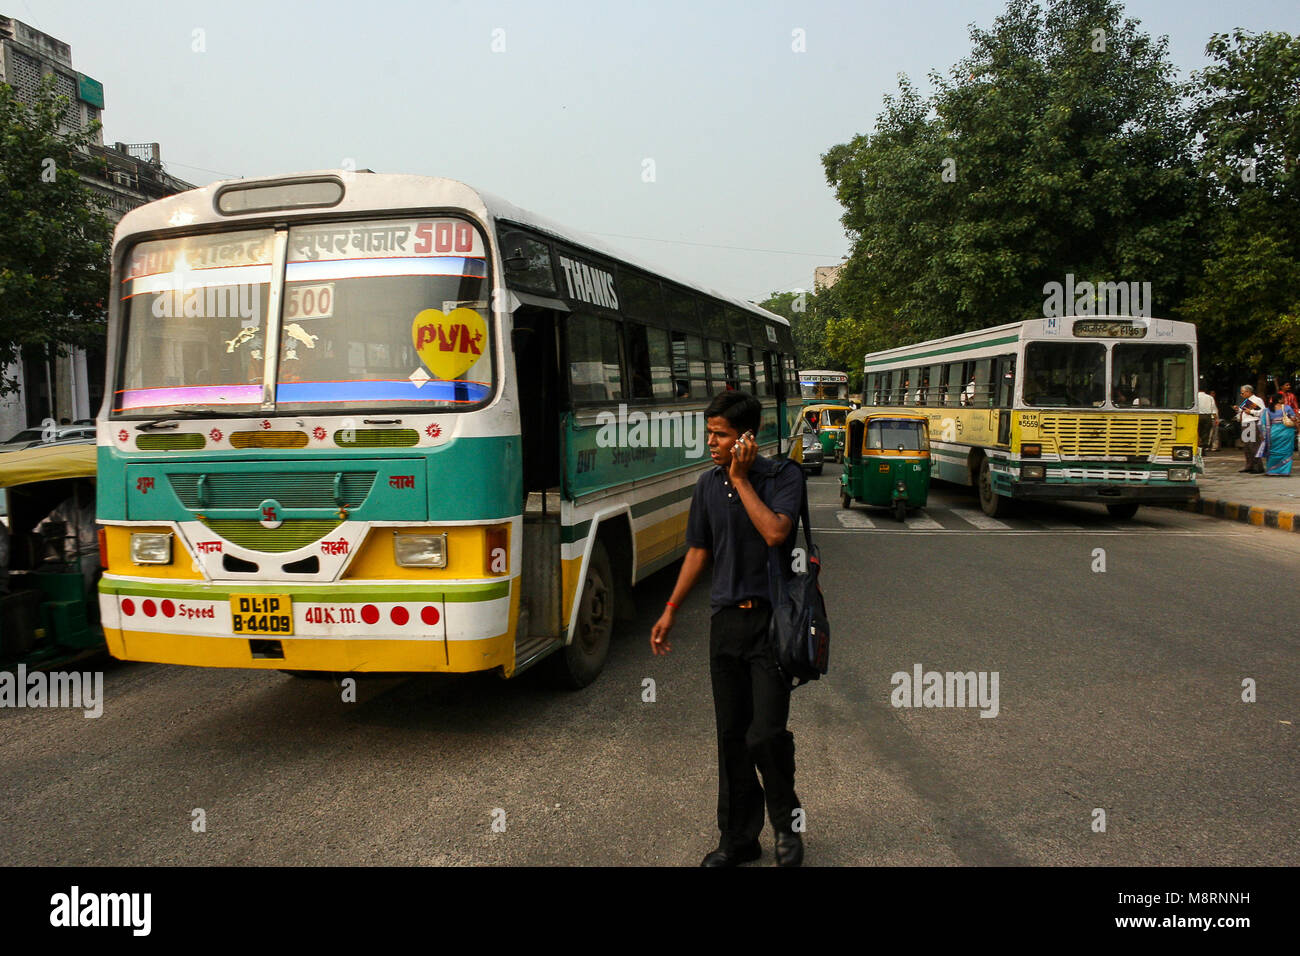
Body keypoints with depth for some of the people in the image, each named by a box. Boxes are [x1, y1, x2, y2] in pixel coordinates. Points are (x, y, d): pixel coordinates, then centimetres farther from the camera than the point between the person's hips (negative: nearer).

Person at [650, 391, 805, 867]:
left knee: (766, 733, -9)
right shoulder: (708, 484, 8)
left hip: (771, 618, -5)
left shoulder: (783, 476, -7)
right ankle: (739, 838, 23)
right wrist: (671, 609, 14)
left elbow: (775, 532, -24)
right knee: (731, 735, 10)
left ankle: (787, 823, 19)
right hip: (725, 618, 5)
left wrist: (741, 478, -16)